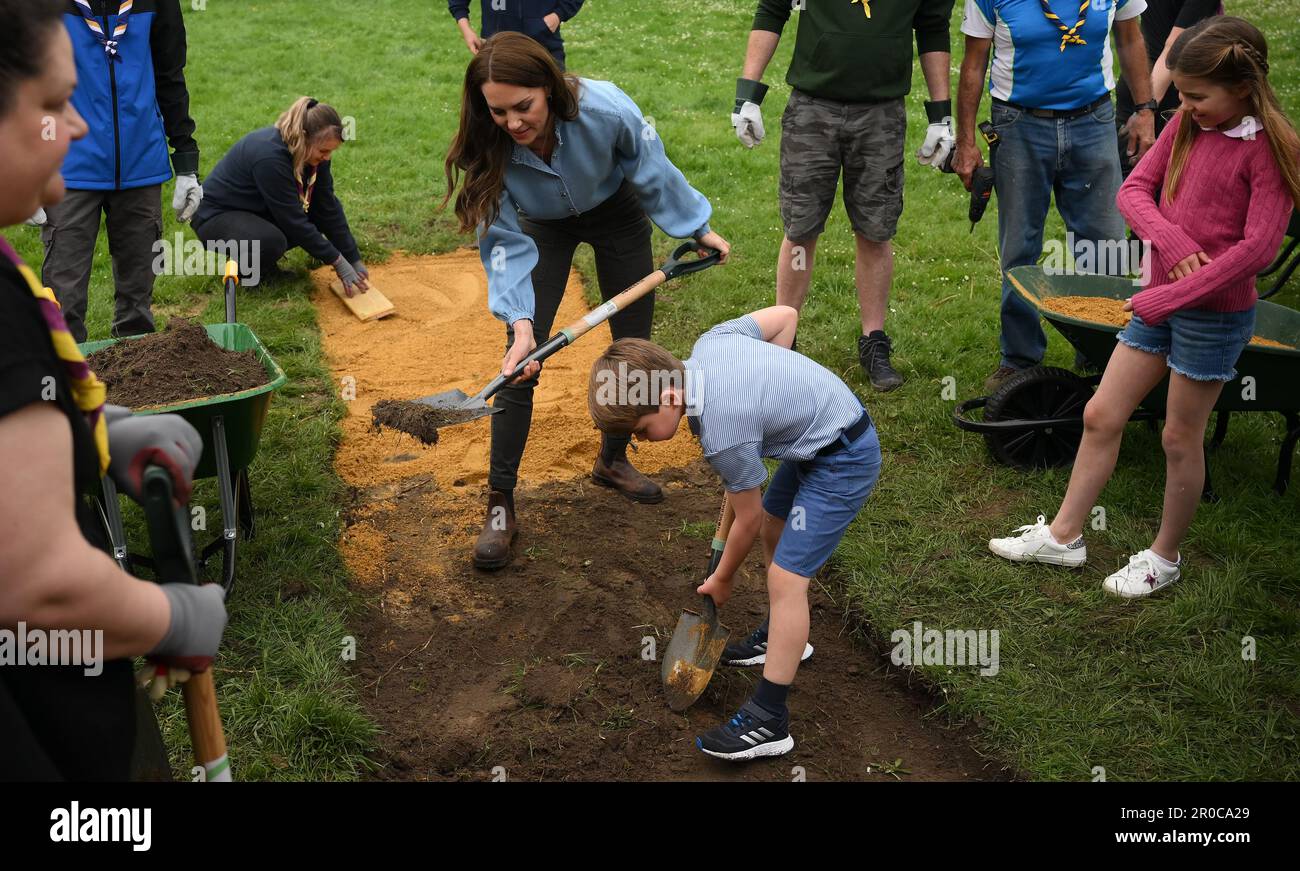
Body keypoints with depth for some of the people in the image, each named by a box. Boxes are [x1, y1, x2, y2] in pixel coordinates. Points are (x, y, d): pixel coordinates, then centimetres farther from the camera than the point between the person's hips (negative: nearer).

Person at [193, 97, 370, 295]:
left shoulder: (312, 152, -11)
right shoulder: (270, 156, -34)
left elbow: (329, 208, -5)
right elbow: (294, 221, -30)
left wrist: (354, 260, -7)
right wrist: (338, 262, -24)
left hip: (259, 211, 8)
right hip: (217, 215, -8)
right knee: (271, 241, -36)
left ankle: (262, 260, 6)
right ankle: (243, 262, -2)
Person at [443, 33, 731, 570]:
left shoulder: (605, 109, -37)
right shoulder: (488, 150, -34)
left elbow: (654, 172, -18)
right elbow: (504, 243, -27)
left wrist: (697, 228, -5)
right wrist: (521, 321, -39)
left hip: (616, 213, 1)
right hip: (544, 226, -1)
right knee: (521, 363, -10)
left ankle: (612, 461, 32)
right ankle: (500, 505, -2)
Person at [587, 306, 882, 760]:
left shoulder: (723, 434, -28)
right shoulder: (709, 342, -9)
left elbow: (747, 519, -13)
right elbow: (786, 314, 5)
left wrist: (721, 579, 5)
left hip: (844, 462, -10)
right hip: (823, 428, 10)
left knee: (785, 577, -11)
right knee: (773, 526, 24)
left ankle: (767, 722, -6)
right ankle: (783, 635, 44)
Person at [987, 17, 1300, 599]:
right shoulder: (1186, 125, 3)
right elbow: (1134, 190, 1)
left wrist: (1164, 299, -22)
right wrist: (1171, 241, -19)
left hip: (1215, 314, -6)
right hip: (1158, 301, 6)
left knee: (1180, 438, 6)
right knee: (1101, 415, 9)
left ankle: (1165, 557, 25)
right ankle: (1063, 536, 22)